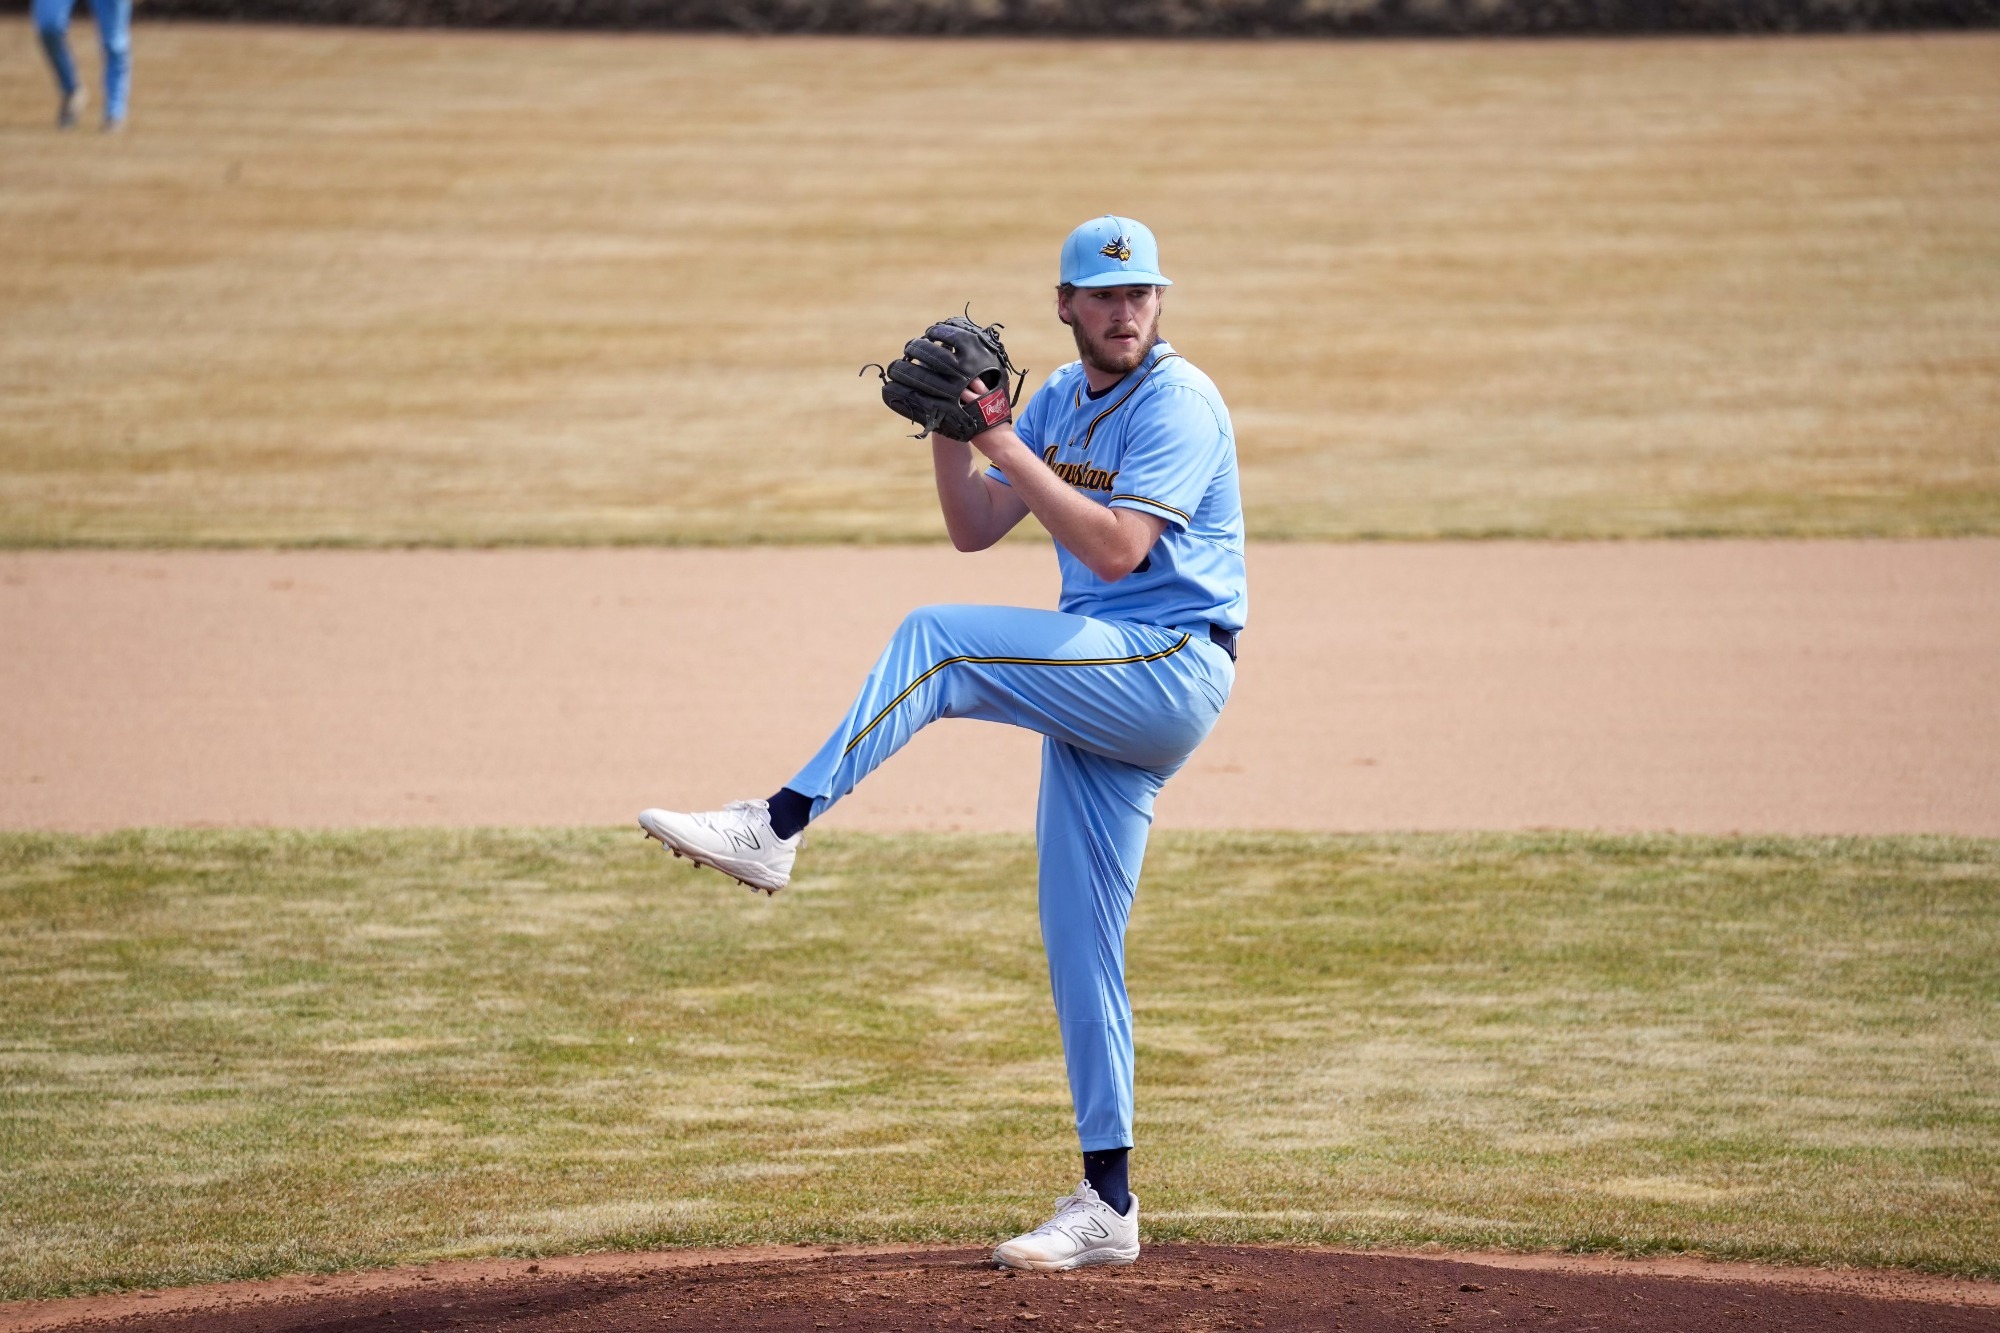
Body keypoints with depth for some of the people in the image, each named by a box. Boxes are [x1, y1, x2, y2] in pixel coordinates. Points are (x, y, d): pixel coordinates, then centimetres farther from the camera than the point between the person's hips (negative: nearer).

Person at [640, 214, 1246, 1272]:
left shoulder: (1178, 402, -10)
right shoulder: (1062, 400, 16)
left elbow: (1117, 550, -21)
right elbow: (974, 529, 14)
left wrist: (1008, 450, -20)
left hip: (1170, 667, -9)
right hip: (1101, 696, 9)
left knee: (936, 640, -22)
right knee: (1077, 941, 5)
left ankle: (776, 828, -26)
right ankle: (1107, 1207, 8)